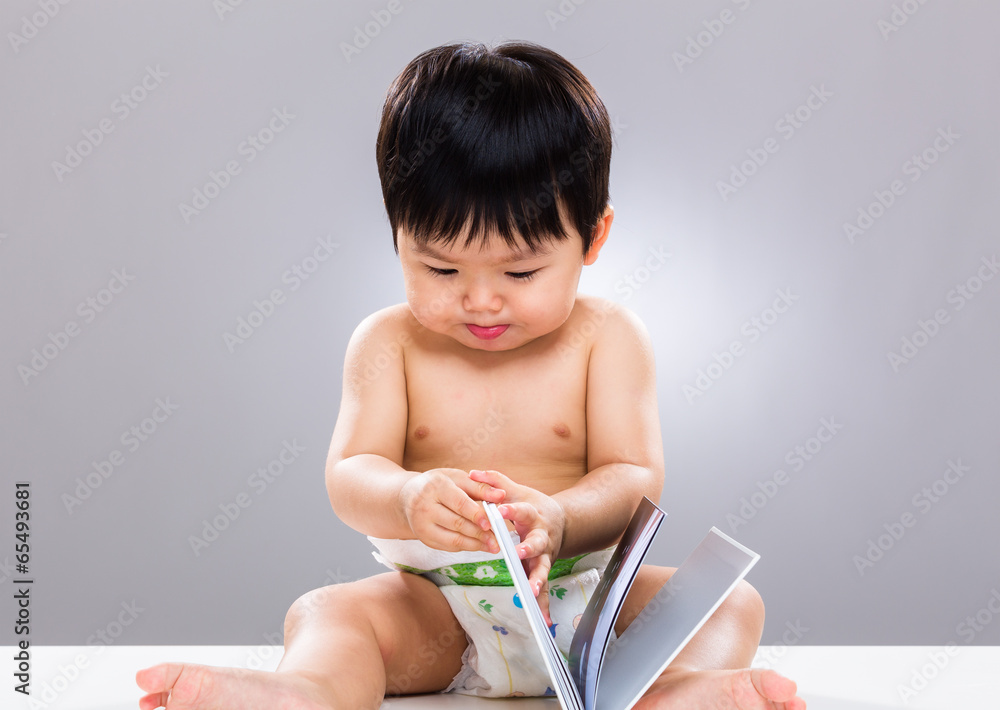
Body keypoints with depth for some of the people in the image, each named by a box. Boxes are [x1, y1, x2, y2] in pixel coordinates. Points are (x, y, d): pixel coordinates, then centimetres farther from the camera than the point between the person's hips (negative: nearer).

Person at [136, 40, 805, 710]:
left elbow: (635, 479, -9)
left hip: (583, 593, 0)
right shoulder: (388, 343, 0)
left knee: (734, 602, -21)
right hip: (433, 606, 1)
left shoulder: (607, 337, -2)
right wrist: (409, 498, -33)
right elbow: (350, 476, -7)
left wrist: (558, 520, -32)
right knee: (323, 611, -23)